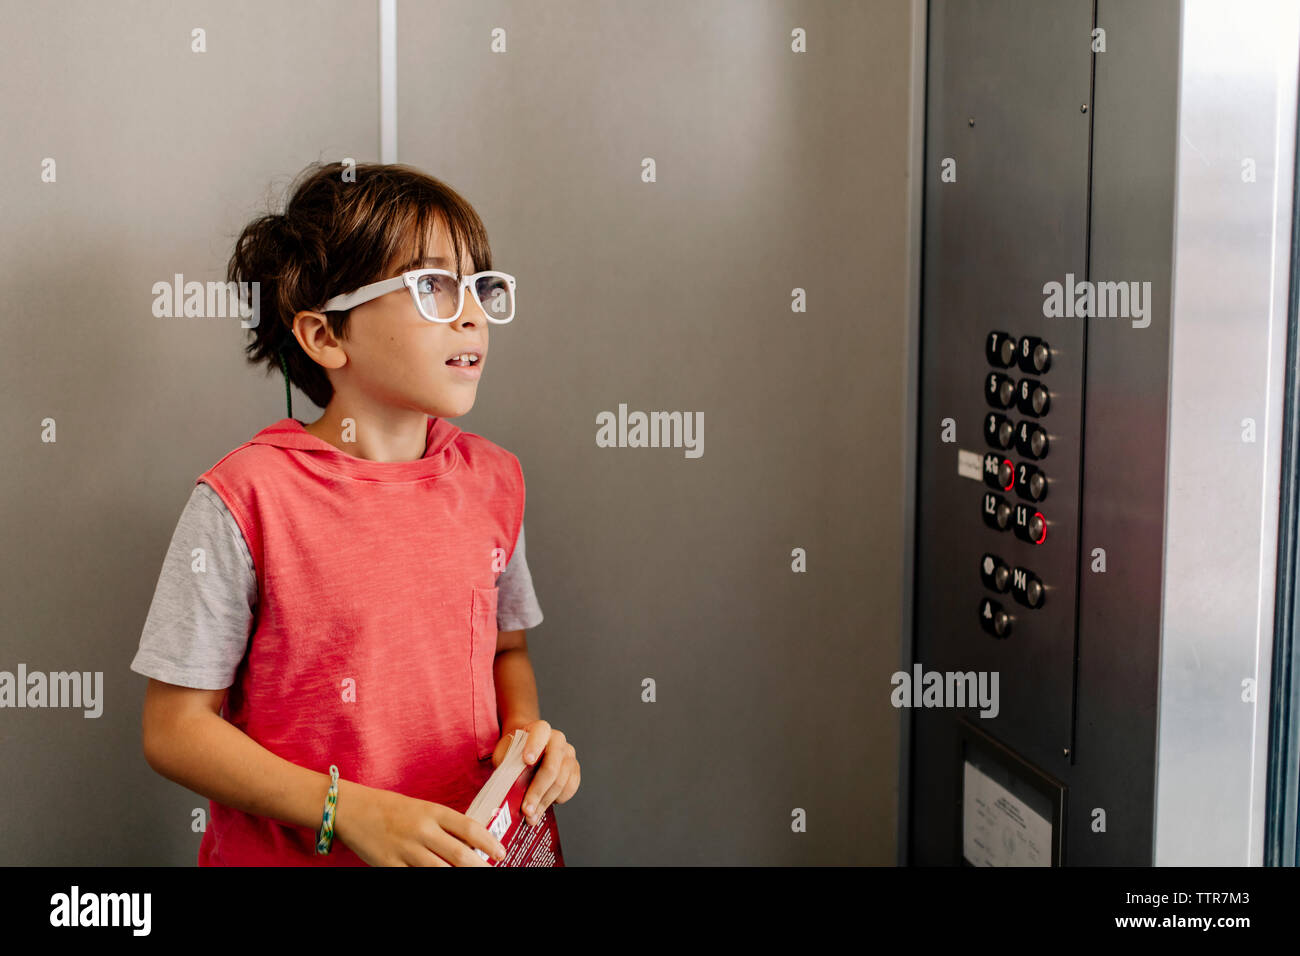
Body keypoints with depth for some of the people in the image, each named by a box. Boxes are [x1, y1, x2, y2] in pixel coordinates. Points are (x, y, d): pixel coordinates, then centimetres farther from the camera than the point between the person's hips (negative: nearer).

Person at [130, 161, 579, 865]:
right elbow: (174, 728, -14)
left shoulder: (491, 479, -3)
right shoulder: (246, 498, -18)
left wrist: (527, 728, -8)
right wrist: (350, 813, -22)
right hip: (288, 853, -4)